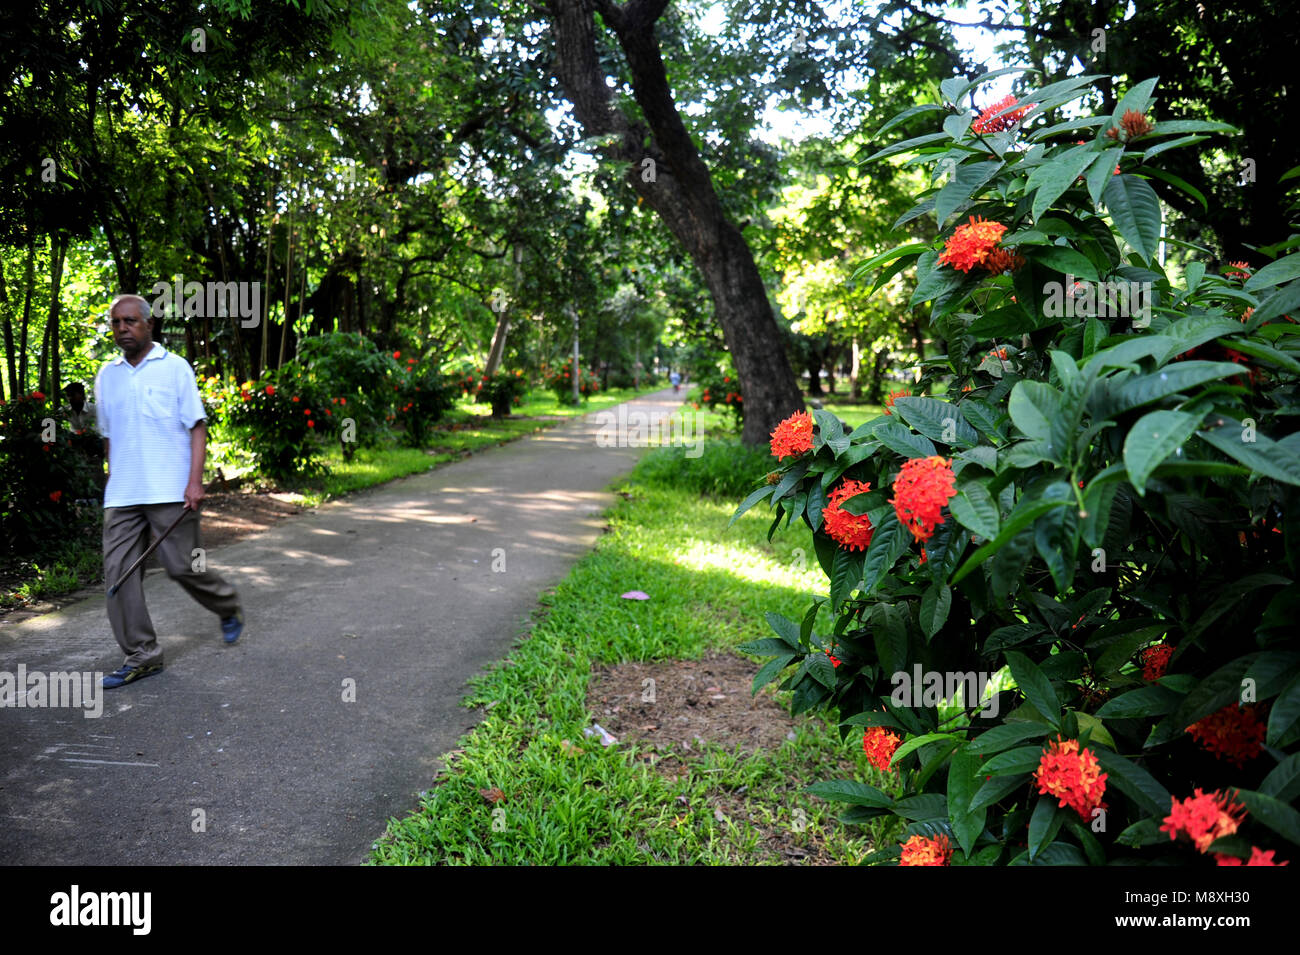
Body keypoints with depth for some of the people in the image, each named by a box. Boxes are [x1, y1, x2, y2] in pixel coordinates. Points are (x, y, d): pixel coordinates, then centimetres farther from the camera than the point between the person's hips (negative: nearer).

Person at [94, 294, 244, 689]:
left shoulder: (175, 367, -1)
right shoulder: (106, 376, 13)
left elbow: (197, 426, -4)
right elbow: (108, 435, 21)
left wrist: (195, 481, -13)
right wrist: (114, 483, 16)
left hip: (170, 490, -5)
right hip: (122, 494, 5)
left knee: (182, 565, -3)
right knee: (118, 572, -1)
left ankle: (228, 608, 27)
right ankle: (142, 656, 7)